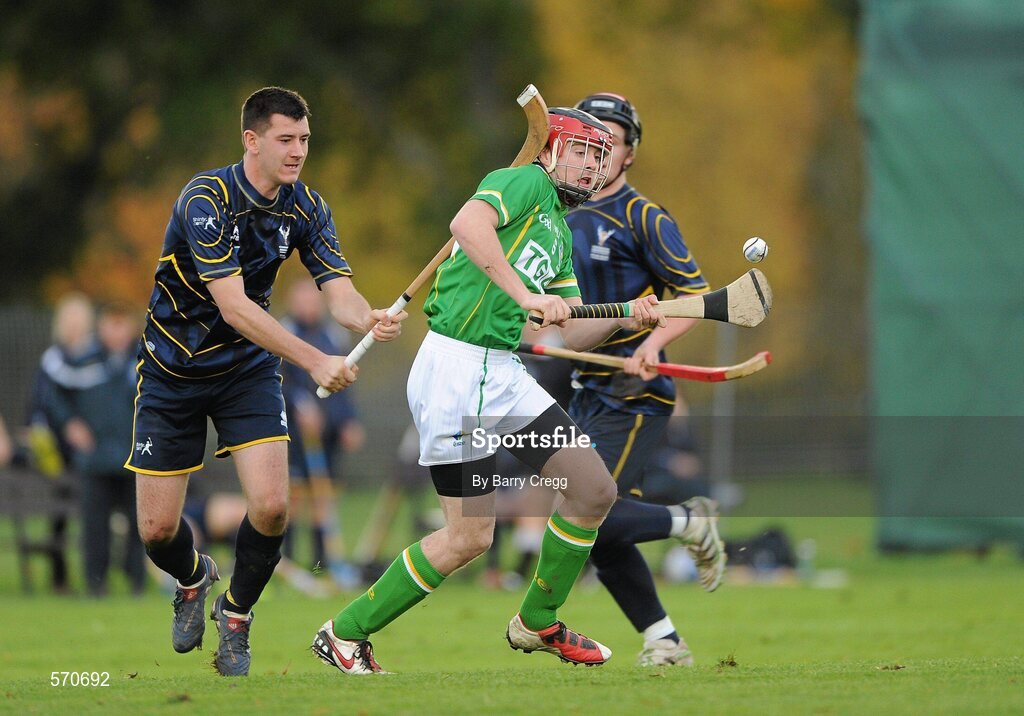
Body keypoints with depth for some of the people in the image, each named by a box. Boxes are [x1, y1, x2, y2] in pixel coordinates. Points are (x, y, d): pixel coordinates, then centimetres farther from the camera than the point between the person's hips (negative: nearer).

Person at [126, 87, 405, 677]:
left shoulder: (306, 207, -7)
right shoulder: (207, 199, -25)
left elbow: (339, 291, -14)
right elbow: (233, 305, -32)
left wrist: (370, 319, -39)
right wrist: (315, 361, -40)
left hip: (248, 365, 3)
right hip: (174, 368, -3)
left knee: (271, 507, -15)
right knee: (158, 530, -3)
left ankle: (235, 614, 13)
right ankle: (194, 579, 34)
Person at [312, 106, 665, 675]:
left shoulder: (560, 232, 23)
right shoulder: (526, 183, -5)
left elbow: (574, 333, 21)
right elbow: (468, 223, -27)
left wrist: (627, 319, 3)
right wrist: (524, 294, -31)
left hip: (504, 373, 9)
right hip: (456, 367, -9)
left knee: (594, 492, 5)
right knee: (469, 537, -8)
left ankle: (536, 623, 23)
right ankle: (344, 634, 7)